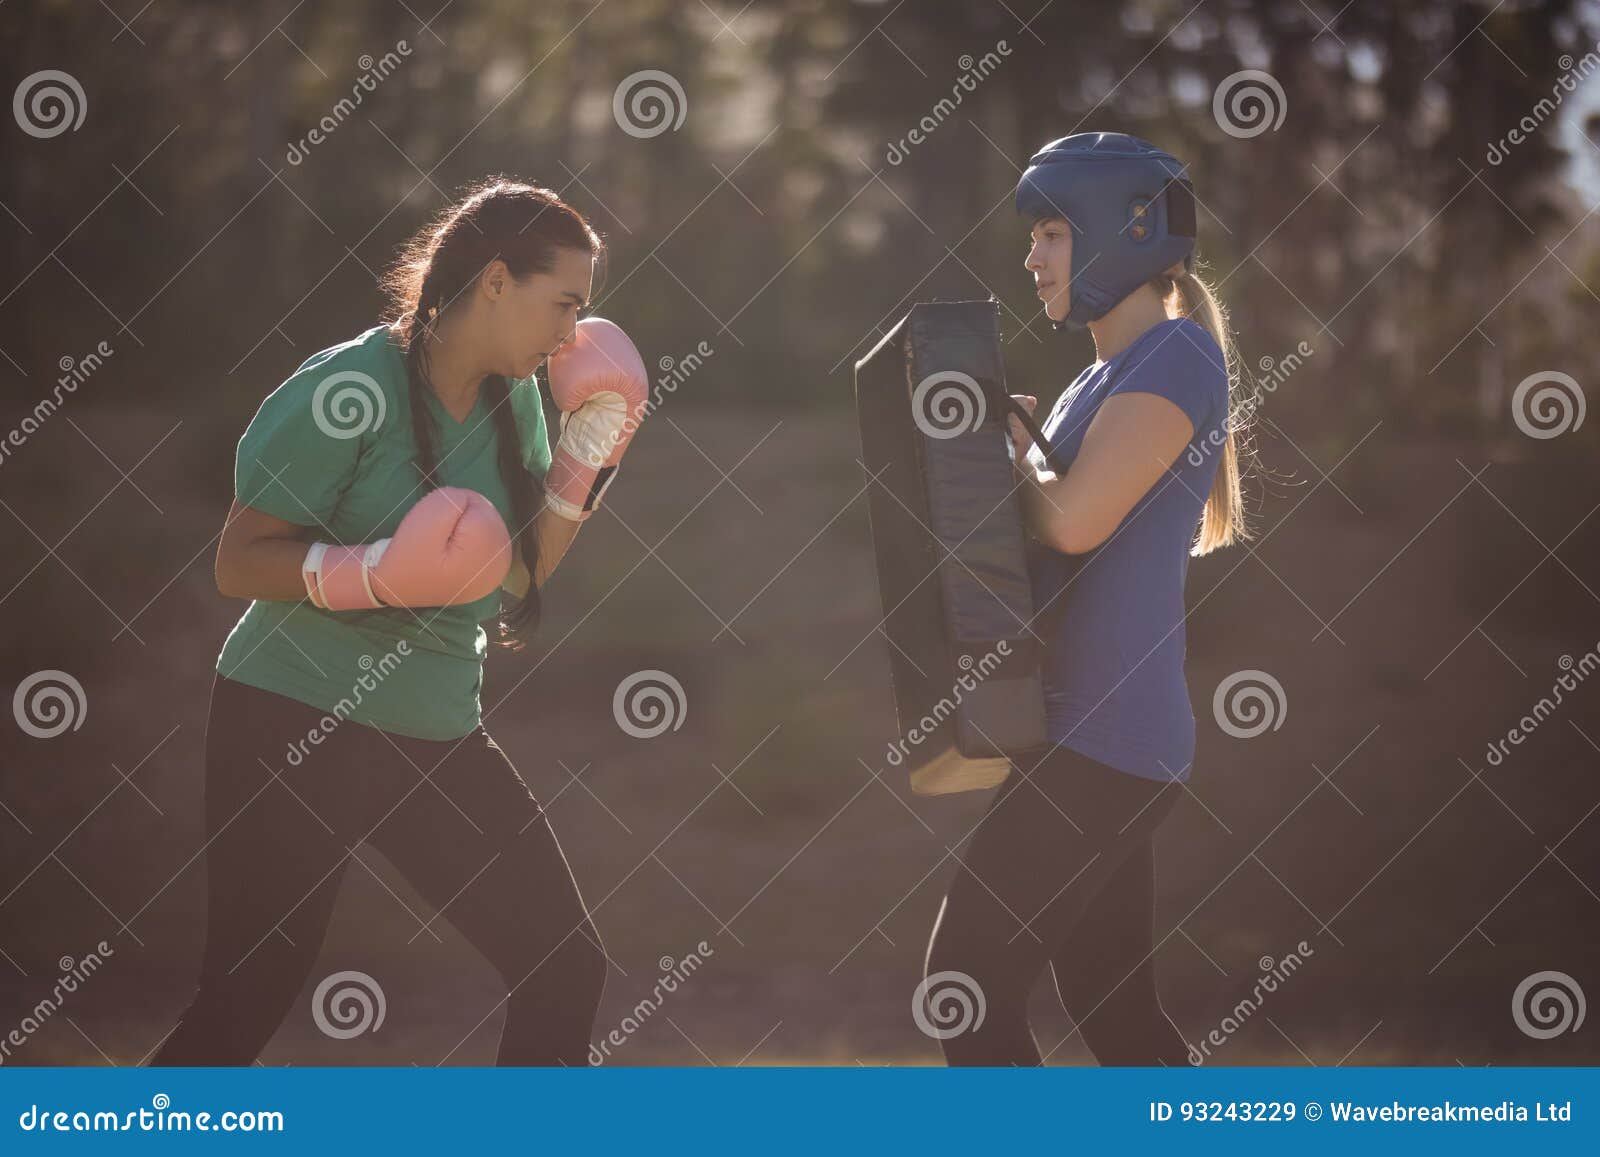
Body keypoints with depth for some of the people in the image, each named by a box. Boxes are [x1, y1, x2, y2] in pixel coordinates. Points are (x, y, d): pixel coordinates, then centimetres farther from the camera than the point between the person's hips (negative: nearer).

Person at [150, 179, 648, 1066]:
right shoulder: (351, 390, -16)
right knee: (244, 1000, -4)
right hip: (295, 726, -7)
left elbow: (521, 571, 12)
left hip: (437, 738, 7)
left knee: (566, 966, 4)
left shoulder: (514, 398, 6)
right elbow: (239, 561, -16)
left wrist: (587, 454, 1)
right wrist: (379, 573, -30)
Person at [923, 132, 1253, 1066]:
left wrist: (1008, 439, -2)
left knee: (968, 986, -10)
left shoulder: (1178, 357, -10)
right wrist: (1009, 445, 4)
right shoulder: (1105, 379, 18)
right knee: (1115, 1006, 12)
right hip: (1086, 735, 10)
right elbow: (1048, 524, 20)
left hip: (1103, 739, -10)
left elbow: (1073, 520, -20)